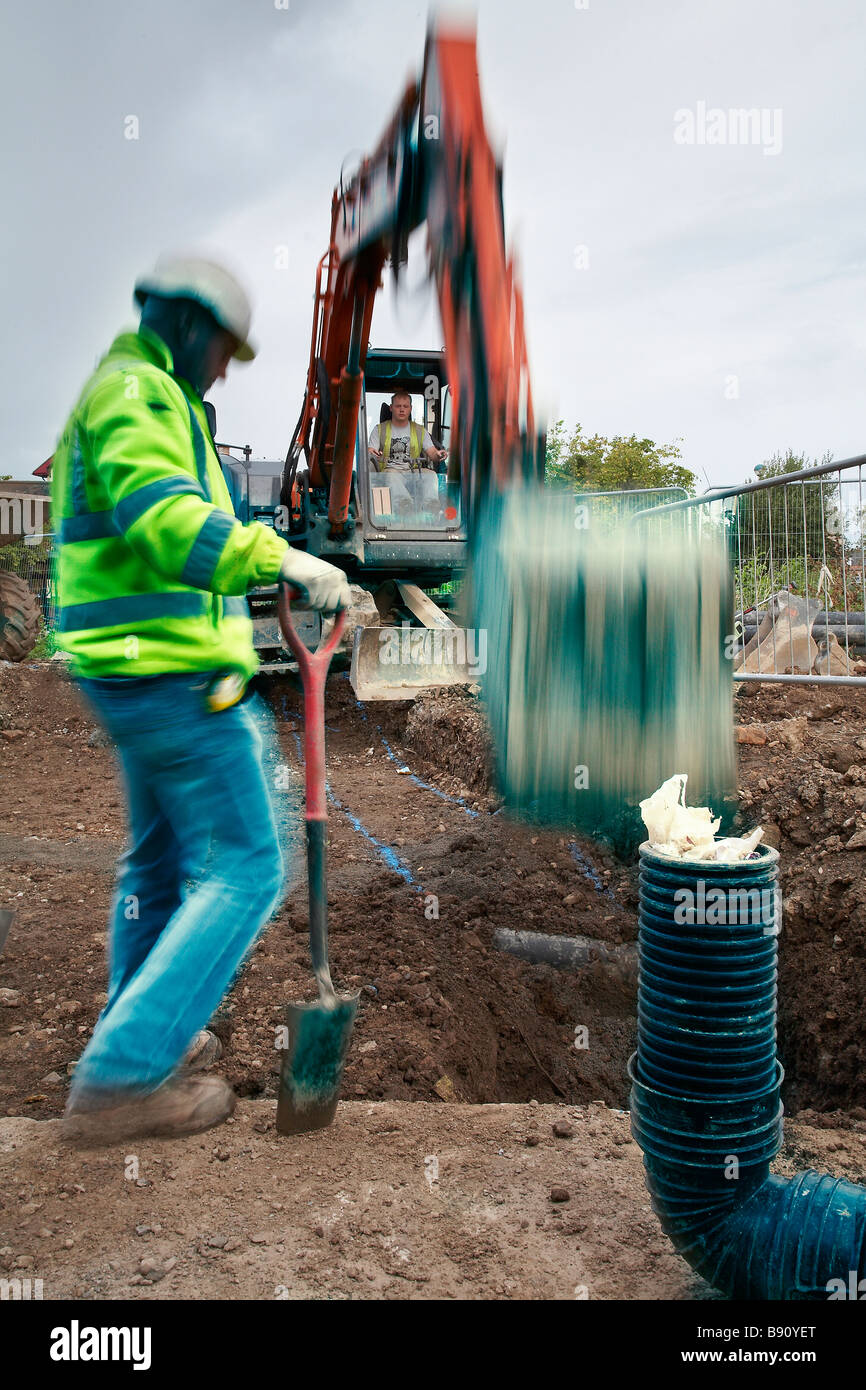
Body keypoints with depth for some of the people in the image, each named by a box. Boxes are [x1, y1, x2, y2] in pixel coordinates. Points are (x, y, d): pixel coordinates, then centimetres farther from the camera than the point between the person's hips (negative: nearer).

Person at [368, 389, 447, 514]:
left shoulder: (420, 431, 21)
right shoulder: (379, 430, 16)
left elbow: (432, 453, 11)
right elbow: (369, 453, 8)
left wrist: (438, 455, -16)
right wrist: (369, 453, -19)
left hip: (415, 472, 2)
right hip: (390, 470, -2)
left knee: (431, 474, -32)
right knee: (391, 476, -39)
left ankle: (429, 507, -54)